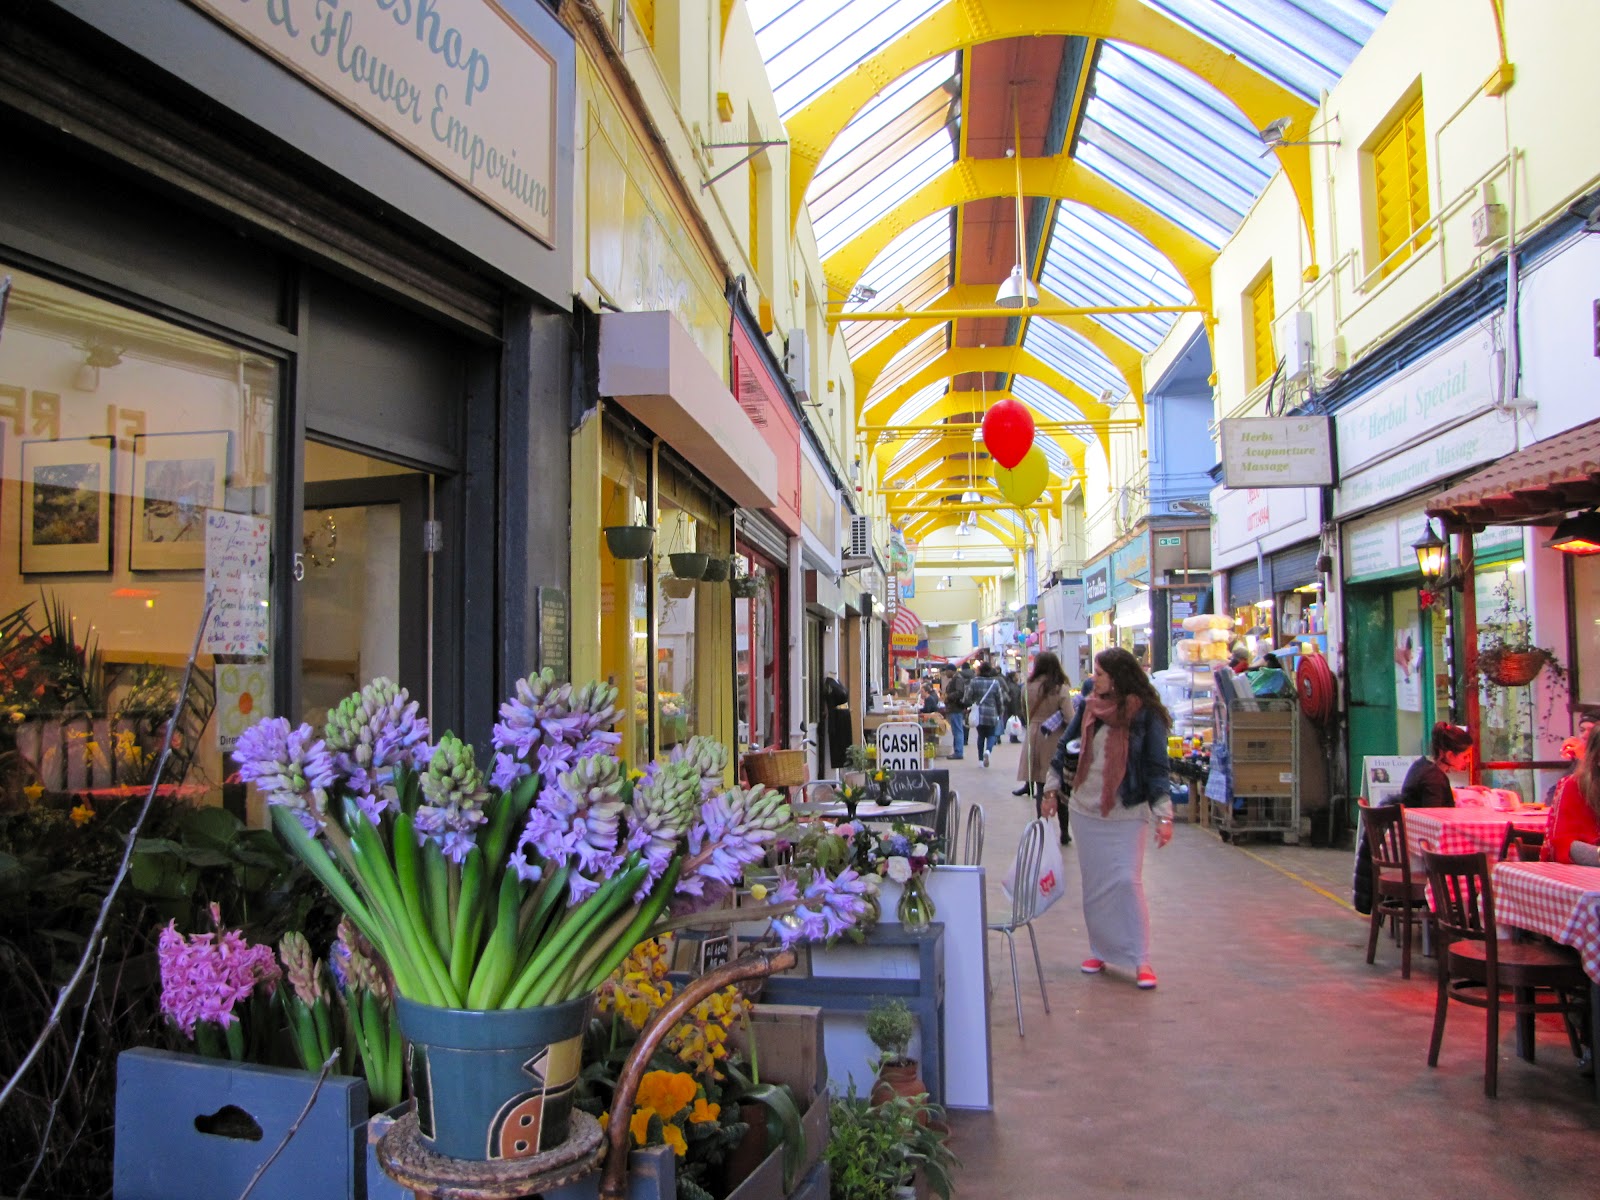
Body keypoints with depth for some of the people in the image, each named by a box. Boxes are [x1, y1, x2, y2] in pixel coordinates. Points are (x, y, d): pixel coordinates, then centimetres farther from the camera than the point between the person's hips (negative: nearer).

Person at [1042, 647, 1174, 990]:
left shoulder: (1146, 714, -9)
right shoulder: (1090, 707, 4)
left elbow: (1157, 767, -9)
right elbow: (1064, 746, 15)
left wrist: (1163, 816, -16)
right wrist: (1051, 789, 12)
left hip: (1127, 812, -5)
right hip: (1086, 809, 5)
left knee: (1127, 881, -10)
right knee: (1094, 885, 10)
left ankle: (1141, 960, 0)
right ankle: (1101, 950, 22)